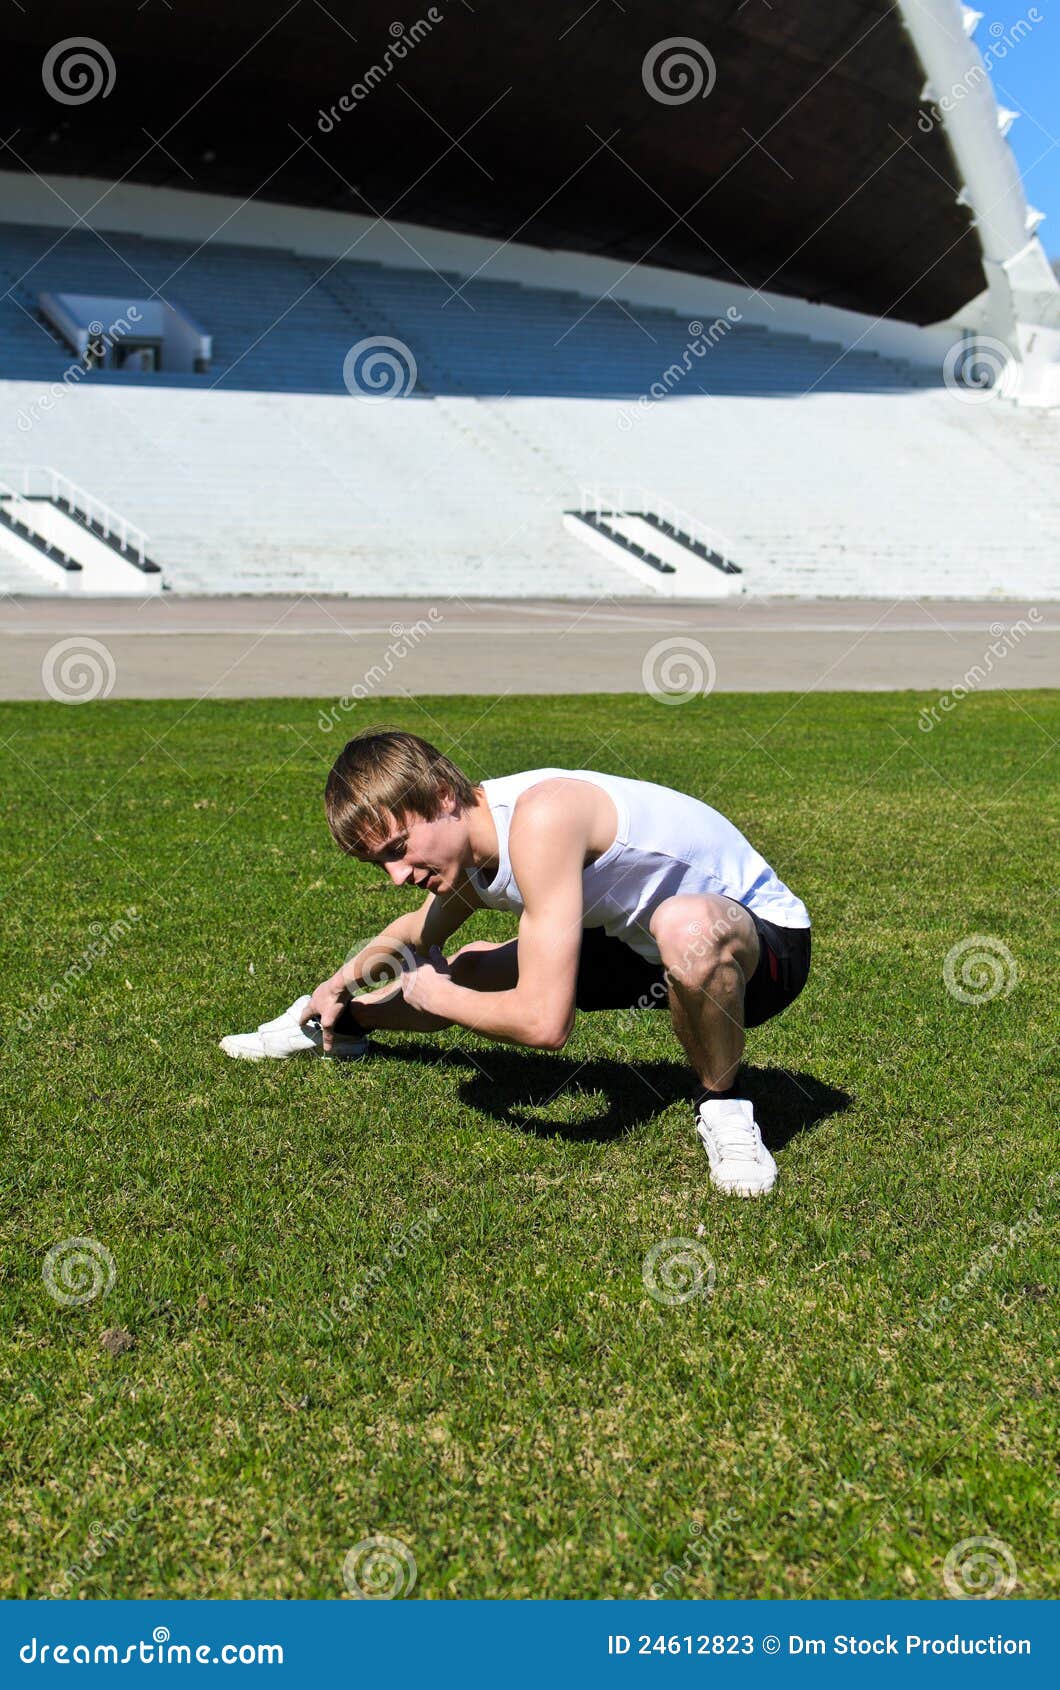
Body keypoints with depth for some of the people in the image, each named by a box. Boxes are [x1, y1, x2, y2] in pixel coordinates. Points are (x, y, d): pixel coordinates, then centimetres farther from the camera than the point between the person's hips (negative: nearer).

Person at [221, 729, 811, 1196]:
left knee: (688, 926, -44)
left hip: (764, 940, -8)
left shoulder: (539, 820, -35)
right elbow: (419, 932, 20)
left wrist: (434, 998, -21)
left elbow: (544, 1024, -37)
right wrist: (339, 987, 21)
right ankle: (338, 1024, 46)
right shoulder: (468, 844, -6)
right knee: (473, 969, 15)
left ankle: (723, 1104, -15)